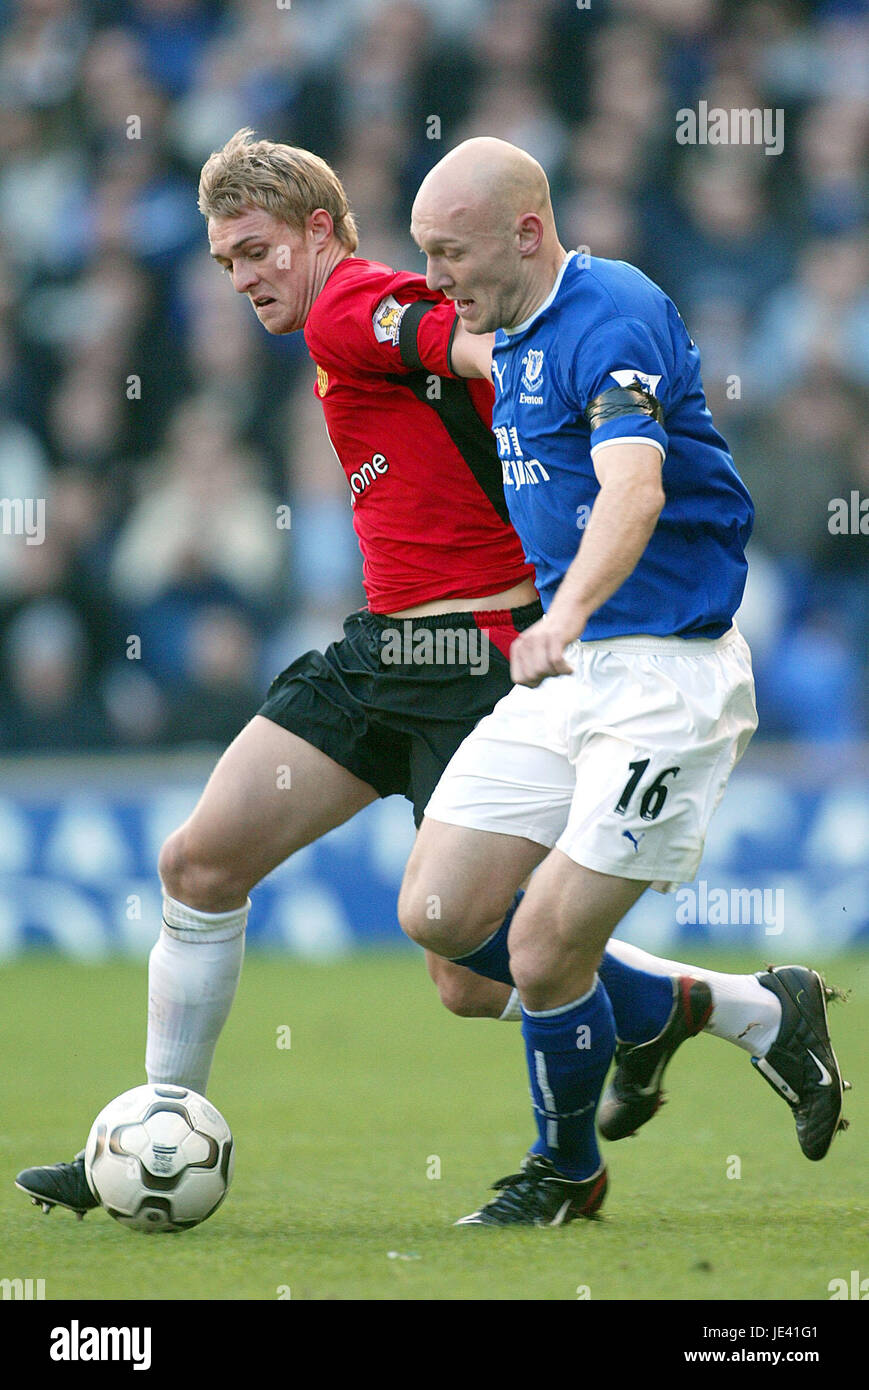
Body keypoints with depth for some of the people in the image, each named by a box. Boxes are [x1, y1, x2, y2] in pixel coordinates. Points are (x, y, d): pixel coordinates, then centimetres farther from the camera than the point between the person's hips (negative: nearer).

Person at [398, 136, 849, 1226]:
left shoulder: (611, 318, -19)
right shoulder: (514, 338, 11)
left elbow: (635, 489, -36)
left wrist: (567, 616, -51)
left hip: (665, 674, -9)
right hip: (570, 668, 9)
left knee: (545, 953, -10)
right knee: (439, 914, 0)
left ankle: (566, 1171, 15)